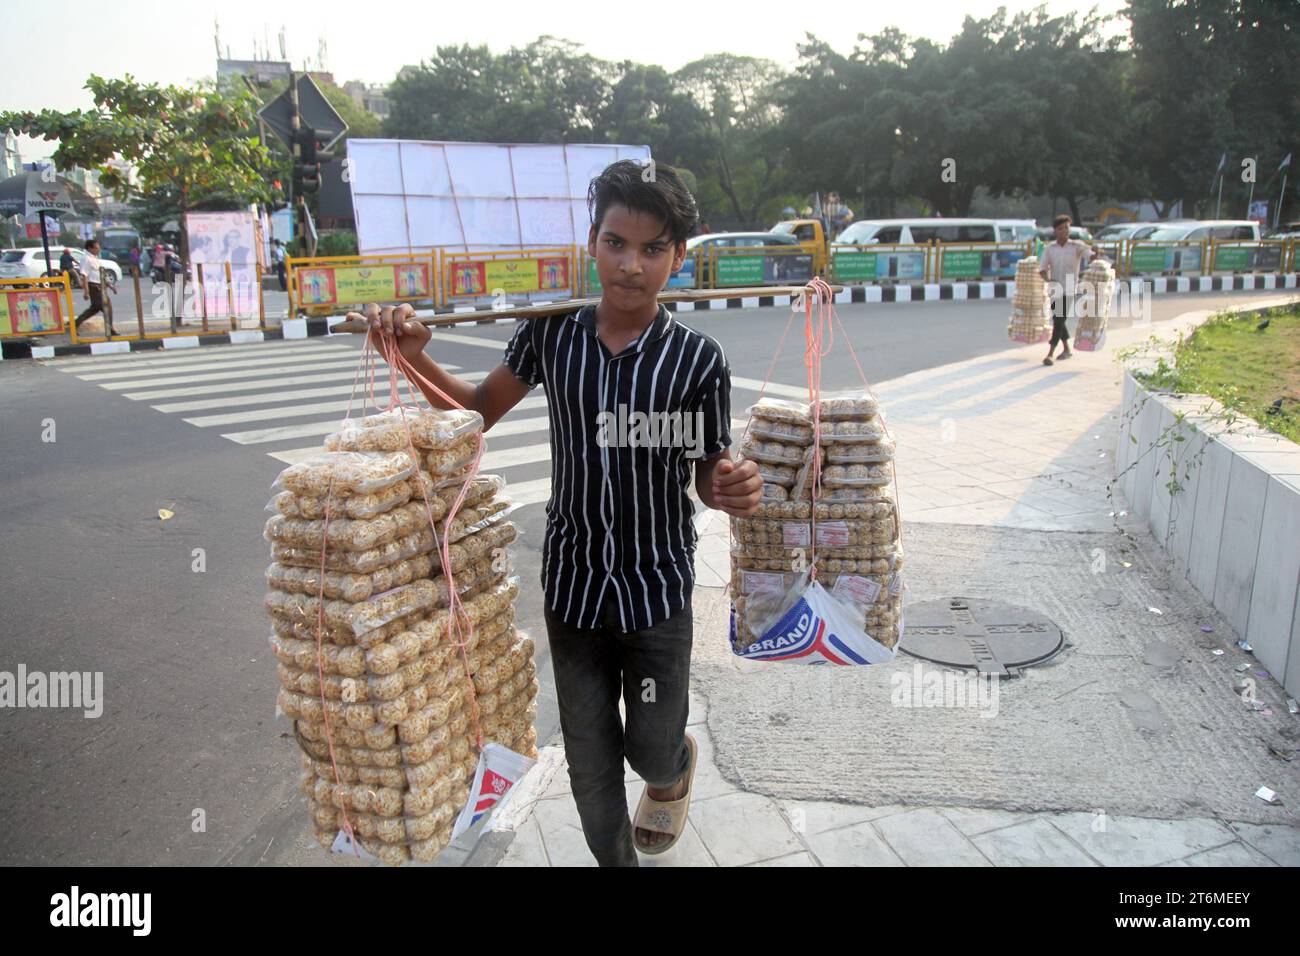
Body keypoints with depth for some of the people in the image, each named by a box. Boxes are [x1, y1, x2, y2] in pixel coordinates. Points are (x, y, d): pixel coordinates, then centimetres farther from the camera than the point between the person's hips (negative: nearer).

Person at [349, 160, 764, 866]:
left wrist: (734, 490, -26)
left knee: (650, 748, 11)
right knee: (589, 758, 14)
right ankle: (615, 857, 42)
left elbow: (709, 475, -3)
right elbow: (480, 408, 7)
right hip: (572, 577, 2)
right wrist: (415, 356, -9)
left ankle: (677, 762, 50)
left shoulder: (697, 359, -13)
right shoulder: (551, 331, -7)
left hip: (658, 584, -2)